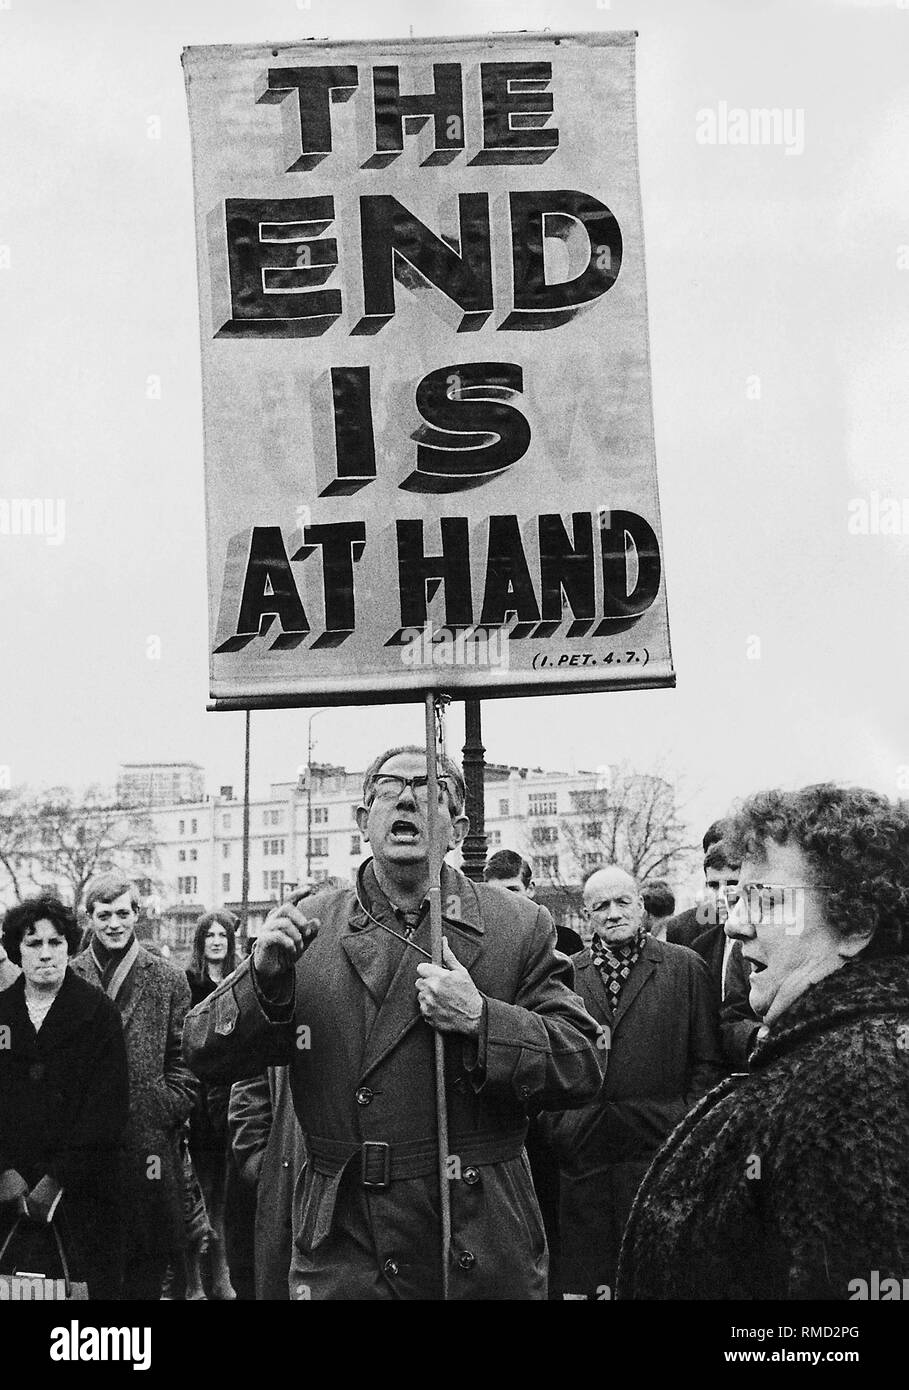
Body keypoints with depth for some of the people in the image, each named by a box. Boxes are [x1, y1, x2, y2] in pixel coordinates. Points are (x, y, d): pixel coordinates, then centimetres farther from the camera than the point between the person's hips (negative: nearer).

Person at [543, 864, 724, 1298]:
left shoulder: (686, 967, 4)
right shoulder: (567, 973, 9)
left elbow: (708, 1062, 4)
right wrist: (557, 1124, 4)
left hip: (659, 1147, -2)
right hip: (583, 1156, 2)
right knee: (584, 1276, 5)